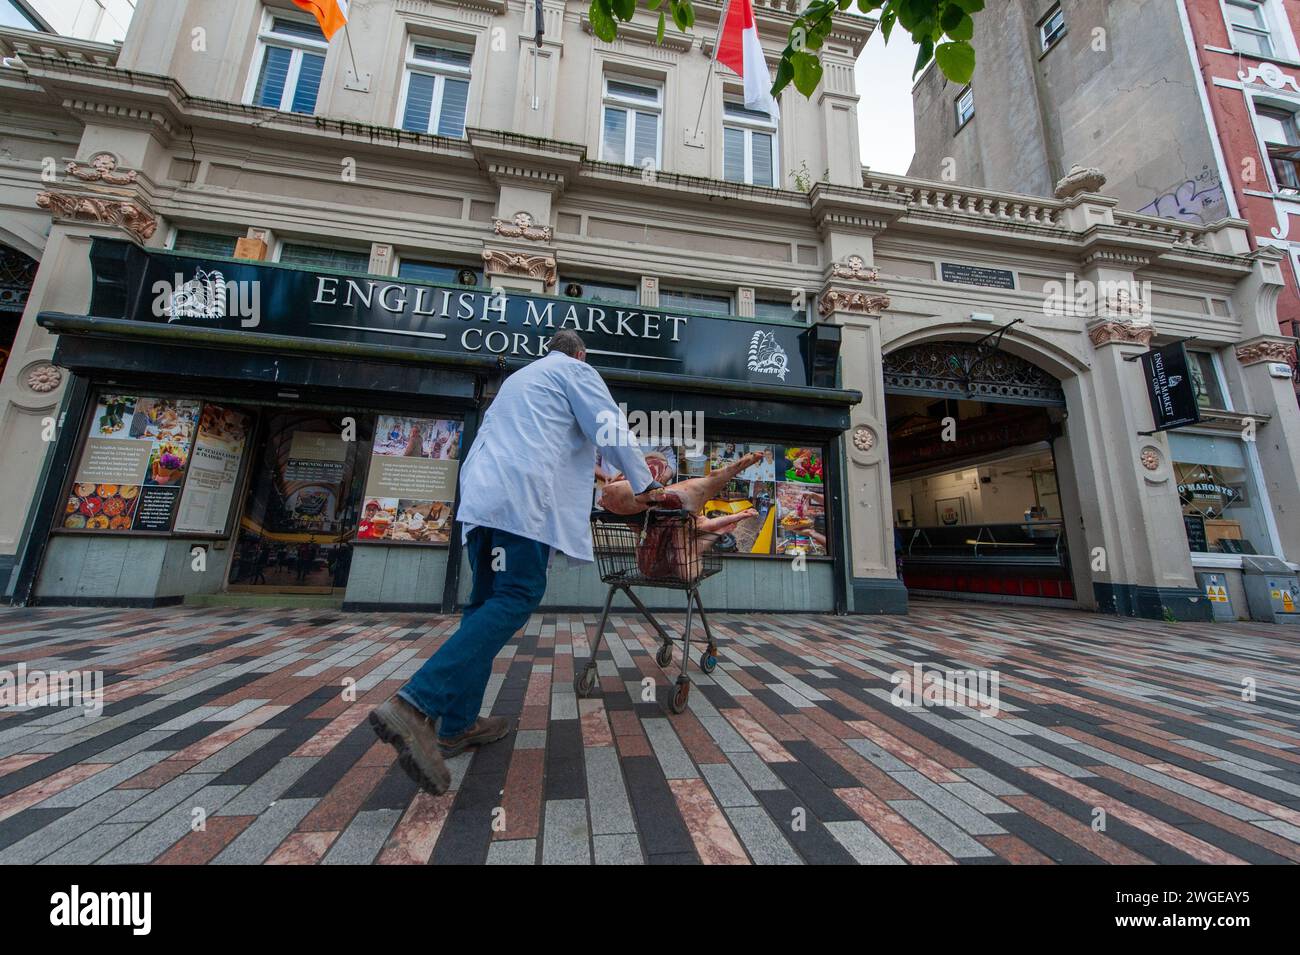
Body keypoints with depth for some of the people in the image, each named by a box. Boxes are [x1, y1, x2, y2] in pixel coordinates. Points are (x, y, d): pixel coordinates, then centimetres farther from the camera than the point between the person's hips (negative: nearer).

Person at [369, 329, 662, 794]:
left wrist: (580, 468, 54)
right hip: (523, 497, -8)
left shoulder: (517, 378, 36)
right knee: (516, 600, -10)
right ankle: (416, 705, -21)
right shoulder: (575, 369, 12)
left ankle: (458, 723, 11)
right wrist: (645, 485, 14)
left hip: (479, 496, 9)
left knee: (487, 603, 9)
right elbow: (612, 431, 2)